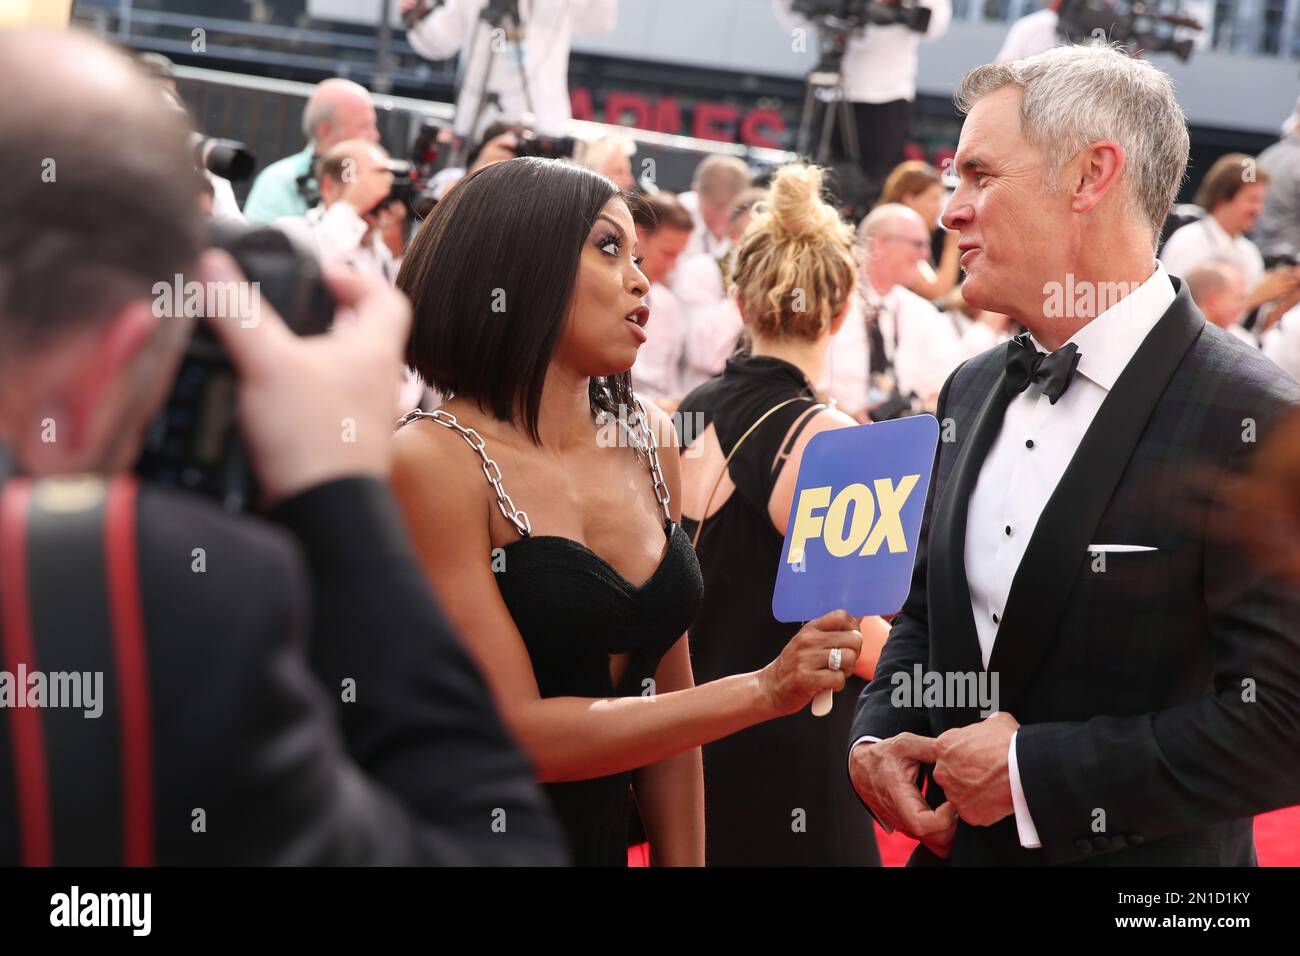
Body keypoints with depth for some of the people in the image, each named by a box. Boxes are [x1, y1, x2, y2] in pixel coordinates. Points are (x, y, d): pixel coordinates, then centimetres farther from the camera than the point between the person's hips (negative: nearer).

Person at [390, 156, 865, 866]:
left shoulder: (648, 438, 1)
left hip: (611, 835, 5)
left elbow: (665, 695, 6)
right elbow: (516, 733, -20)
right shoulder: (436, 459, -17)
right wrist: (762, 692, -22)